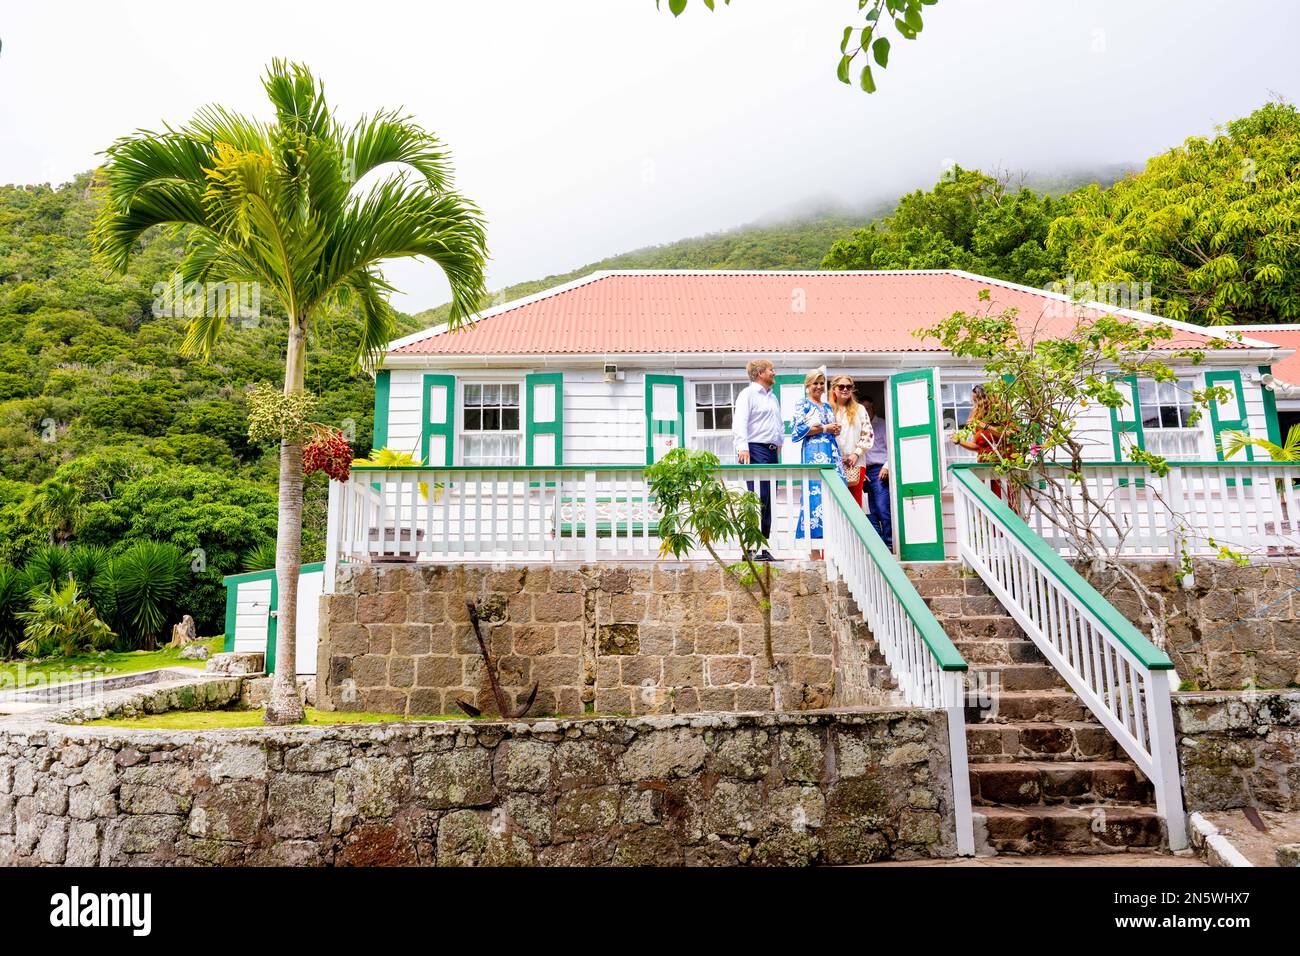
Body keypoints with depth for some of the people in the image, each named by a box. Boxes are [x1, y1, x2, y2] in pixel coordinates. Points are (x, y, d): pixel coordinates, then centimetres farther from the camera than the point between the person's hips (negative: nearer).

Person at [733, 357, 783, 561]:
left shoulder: (773, 397, 24)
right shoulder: (748, 394, -3)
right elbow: (739, 423, -15)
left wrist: (780, 443, 19)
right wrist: (743, 447, -27)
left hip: (772, 452, 9)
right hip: (756, 451, -9)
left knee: (768, 502, 7)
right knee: (758, 499, -14)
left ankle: (763, 548, 12)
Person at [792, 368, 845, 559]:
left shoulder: (828, 407, 23)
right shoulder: (803, 404, 4)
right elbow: (798, 430, -8)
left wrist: (837, 429, 6)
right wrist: (824, 428, -7)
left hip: (832, 453, 7)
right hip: (814, 453, -7)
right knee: (816, 497, -13)